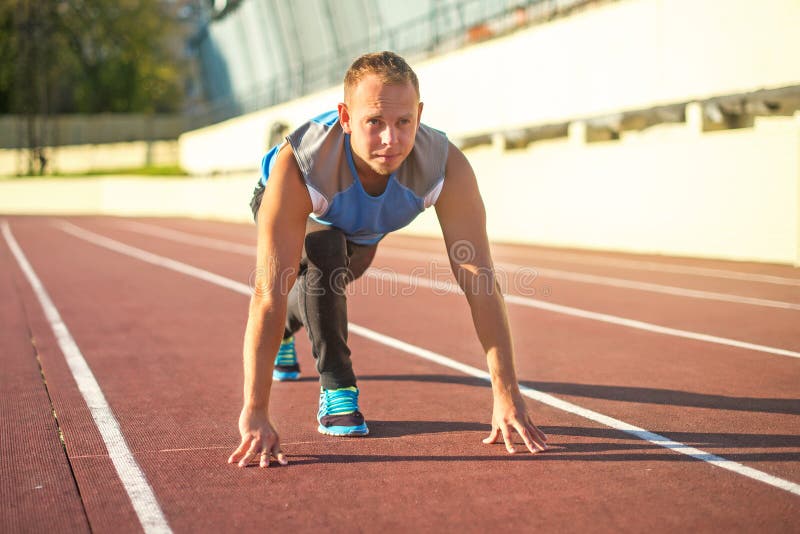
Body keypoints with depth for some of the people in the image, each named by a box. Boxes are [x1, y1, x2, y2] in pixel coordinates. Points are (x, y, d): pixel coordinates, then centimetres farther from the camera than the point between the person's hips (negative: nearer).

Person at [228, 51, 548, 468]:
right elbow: (270, 292, -51)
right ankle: (335, 387, -17)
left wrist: (507, 396, -45)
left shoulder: (447, 167, -42)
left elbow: (479, 280, -41)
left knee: (328, 284, 28)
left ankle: (284, 334, 63)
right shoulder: (297, 166, -48)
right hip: (289, 208, -3)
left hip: (361, 229, 3)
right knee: (325, 254, -35)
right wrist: (255, 413, -54)